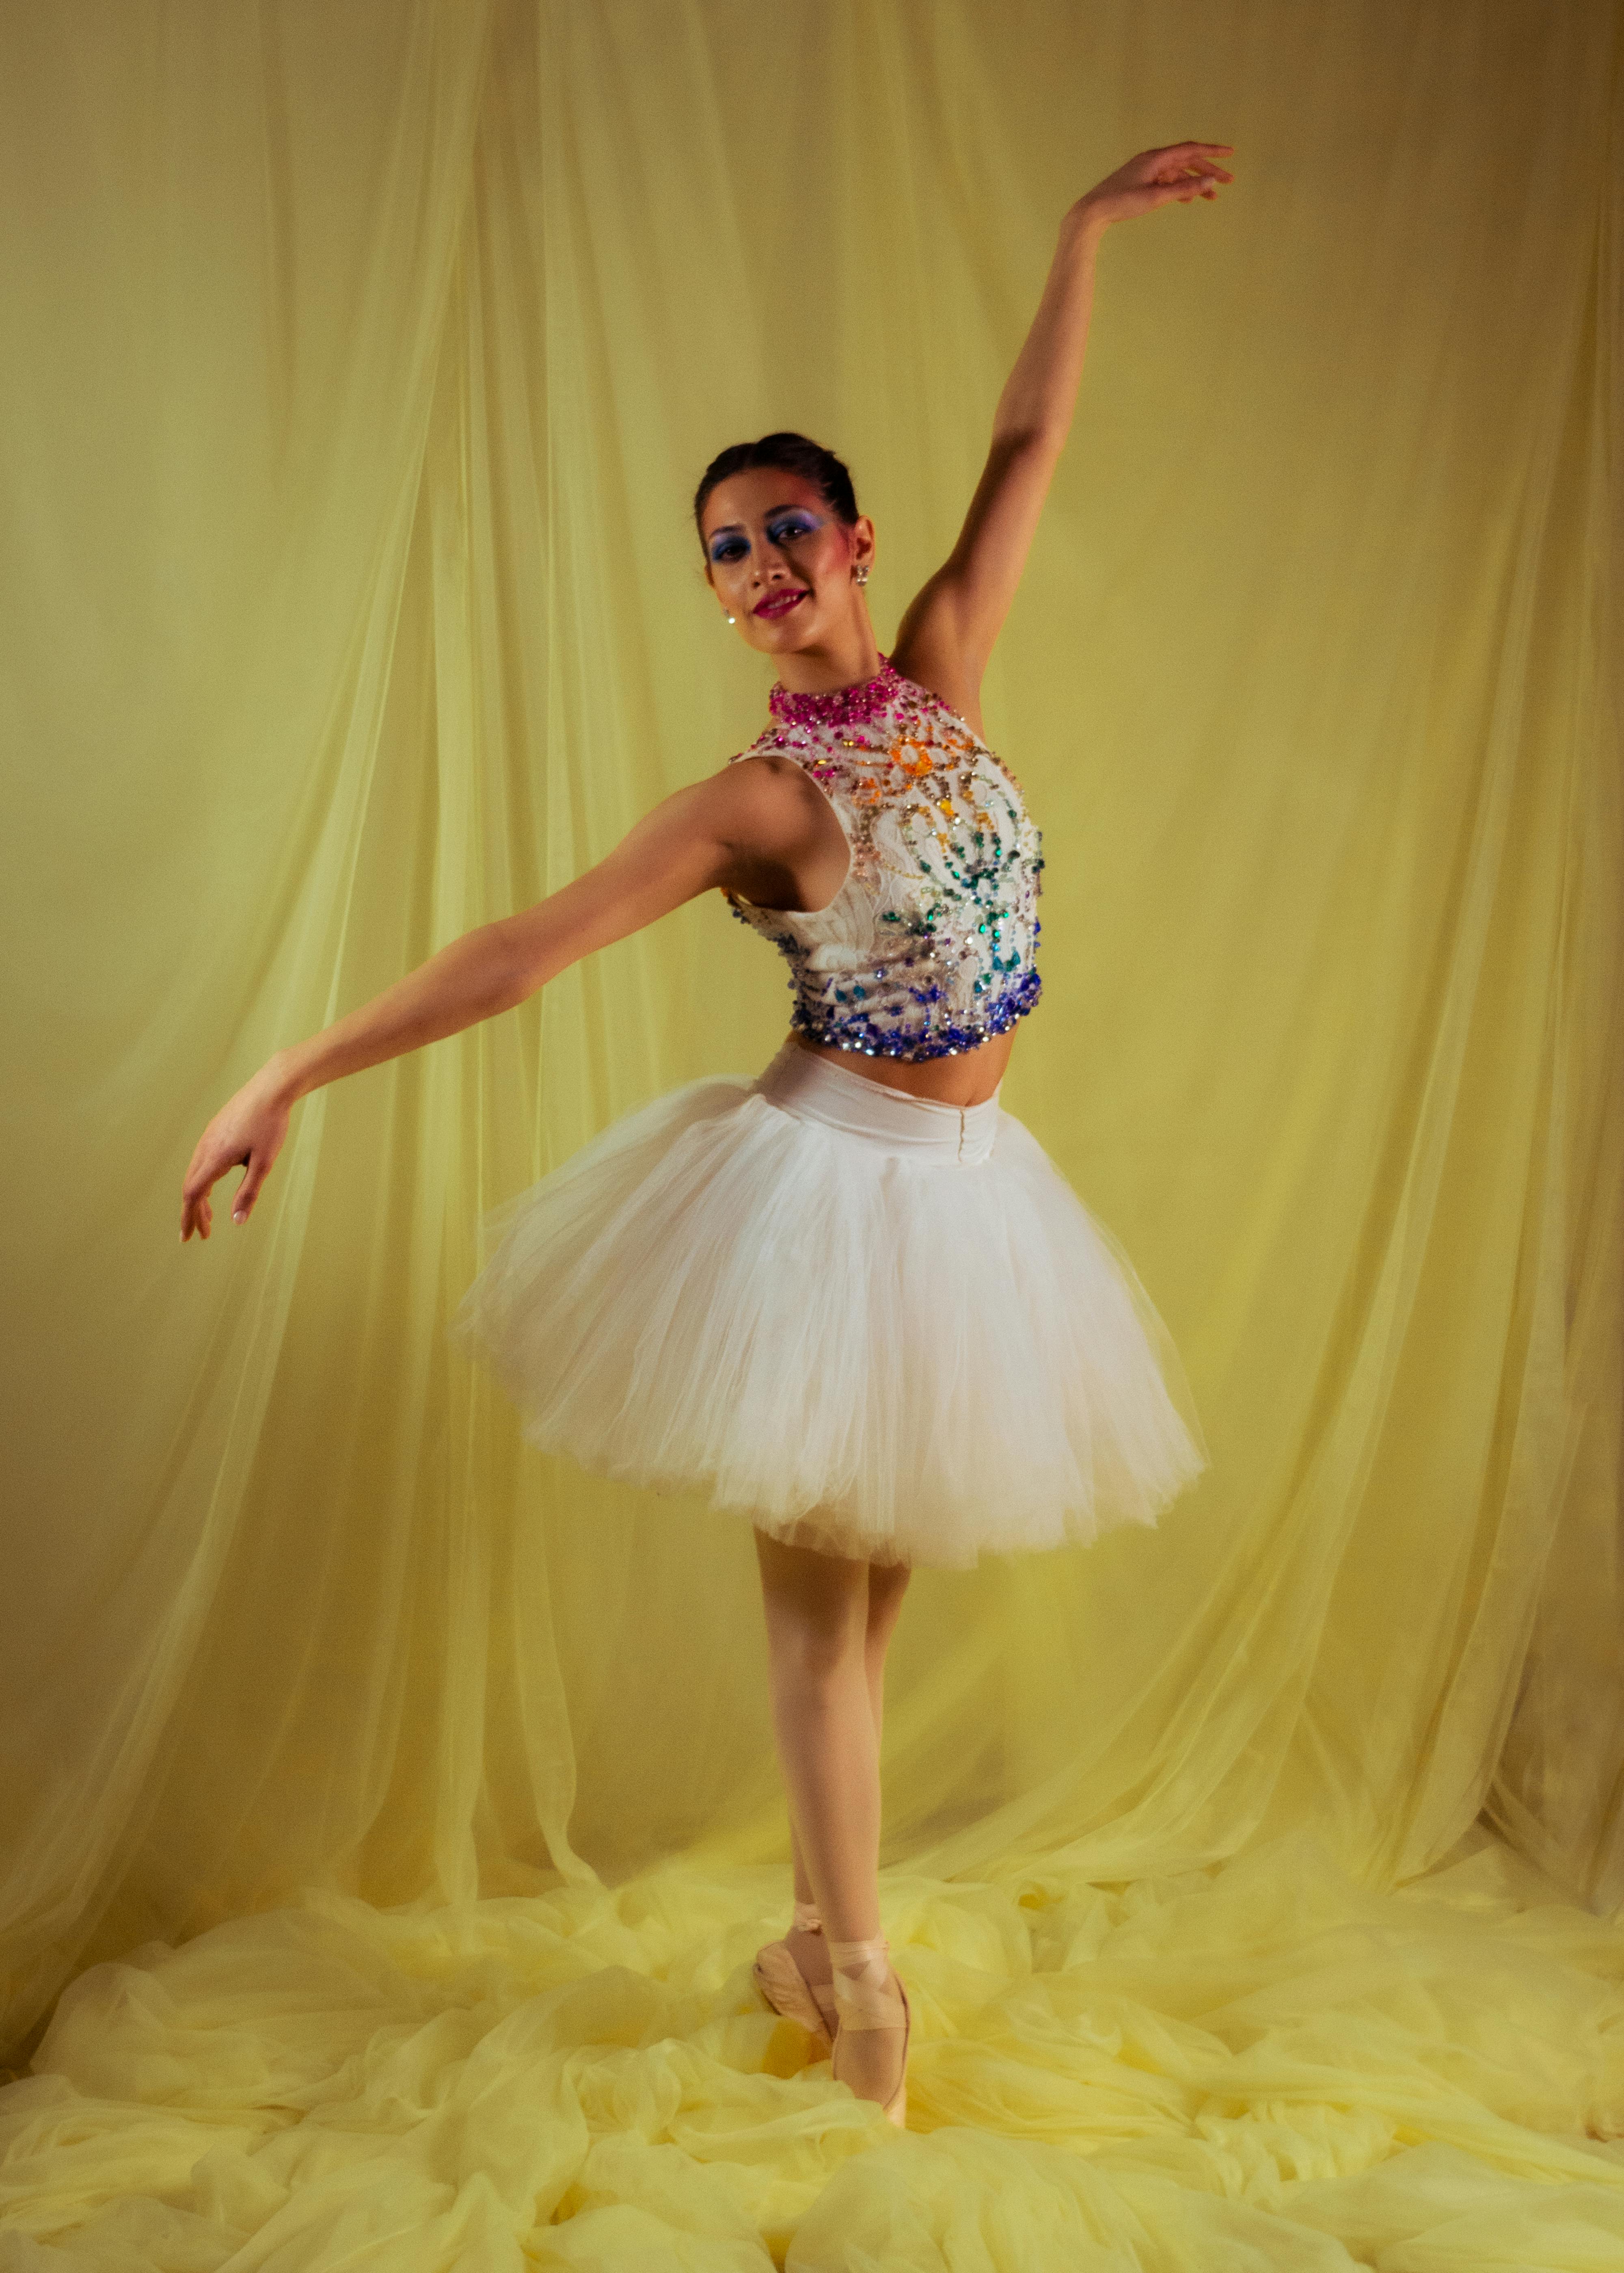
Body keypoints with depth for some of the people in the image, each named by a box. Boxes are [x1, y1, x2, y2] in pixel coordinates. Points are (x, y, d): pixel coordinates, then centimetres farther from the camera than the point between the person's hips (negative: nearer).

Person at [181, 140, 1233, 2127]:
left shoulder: (939, 671, 2)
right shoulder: (759, 800, -13)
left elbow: (1029, 439, 8)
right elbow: (517, 952, -17)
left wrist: (1088, 225, 9)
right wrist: (289, 1078, -21)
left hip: (965, 1183, 6)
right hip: (832, 1185, -5)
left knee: (872, 1580, 14)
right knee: (819, 1588, 4)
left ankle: (820, 1934, 27)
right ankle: (855, 1966, 16)